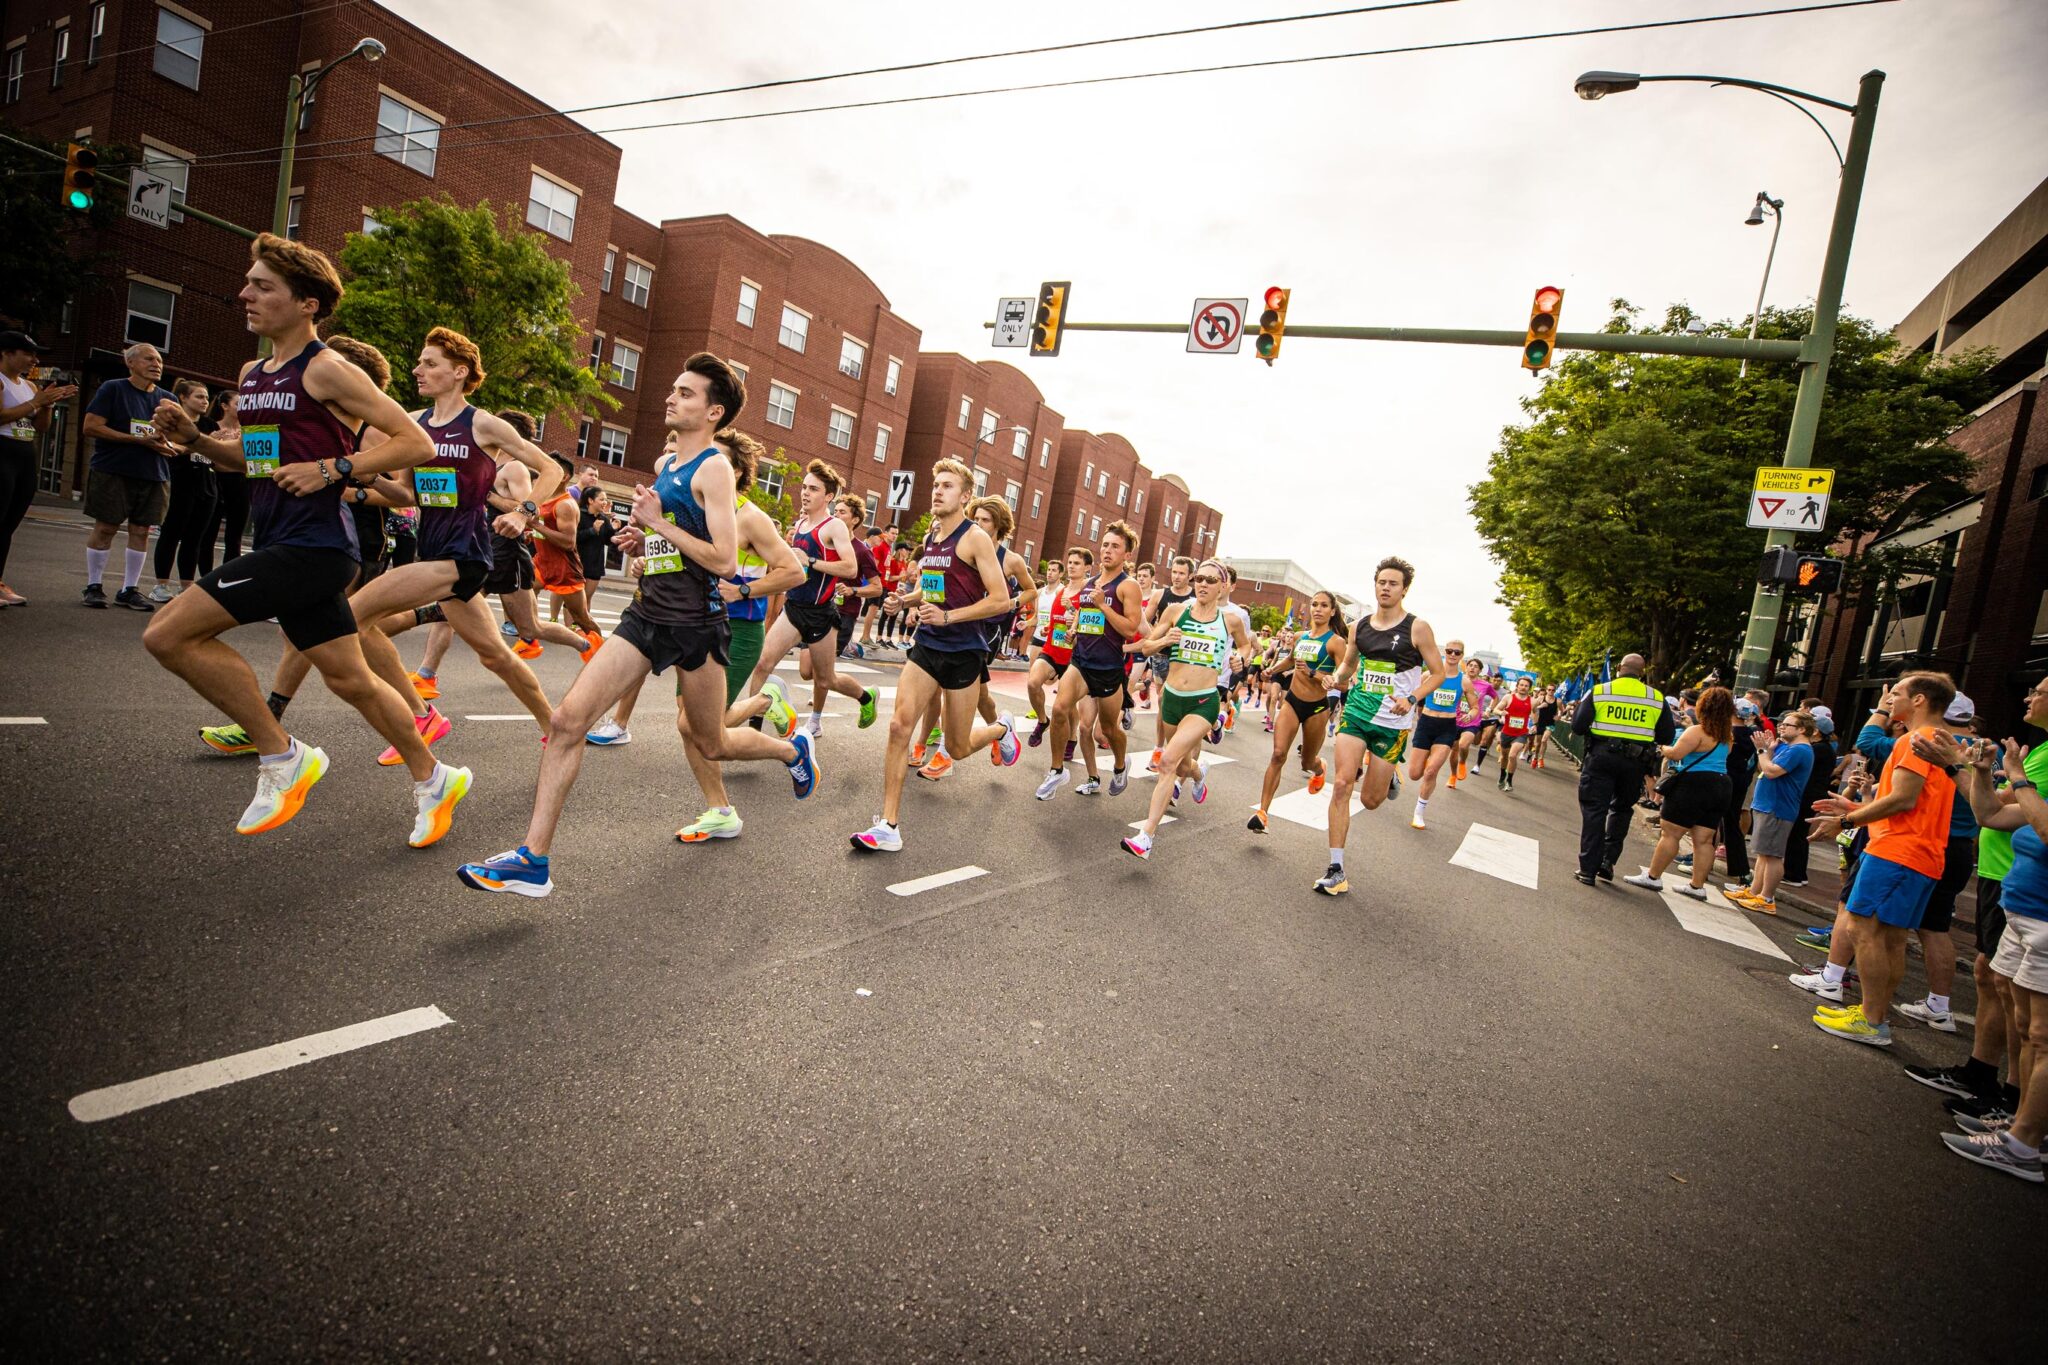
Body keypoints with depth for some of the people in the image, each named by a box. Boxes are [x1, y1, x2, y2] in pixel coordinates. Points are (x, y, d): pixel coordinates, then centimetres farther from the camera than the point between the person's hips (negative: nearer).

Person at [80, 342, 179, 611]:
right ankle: (93, 586, 10)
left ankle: (129, 589, 12)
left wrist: (166, 445, -10)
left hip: (153, 476, 4)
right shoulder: (113, 389, -1)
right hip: (112, 471, -4)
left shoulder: (168, 399, 12)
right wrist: (138, 440, -17)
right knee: (105, 528, -1)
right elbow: (90, 426, -8)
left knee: (141, 531, 4)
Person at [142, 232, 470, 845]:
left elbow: (417, 444, -13)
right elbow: (248, 458, 27)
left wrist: (331, 468, -17)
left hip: (314, 546, -9)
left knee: (168, 632, -11)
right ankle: (433, 780, 25)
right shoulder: (251, 375, 16)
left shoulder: (327, 370, -9)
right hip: (283, 545, 9)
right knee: (350, 679, 12)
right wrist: (191, 436, 10)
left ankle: (282, 756, 1)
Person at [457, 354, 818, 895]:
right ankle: (534, 859, -4)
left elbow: (724, 561, -20)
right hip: (647, 614, 7)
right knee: (568, 718, -7)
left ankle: (793, 749, 40)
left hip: (696, 623, -7)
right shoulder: (664, 464, 15)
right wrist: (637, 540, 9)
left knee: (712, 745, 10)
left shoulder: (714, 468, -10)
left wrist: (657, 524, -15)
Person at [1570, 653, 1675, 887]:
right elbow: (1667, 737, 6)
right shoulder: (1657, 698, 4)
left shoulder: (1599, 692, -2)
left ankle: (1588, 869, 2)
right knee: (1621, 809, 21)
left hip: (1602, 756, -2)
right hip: (1636, 762, 2)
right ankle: (1608, 860, 14)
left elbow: (1578, 726, -6)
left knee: (1594, 812, 3)